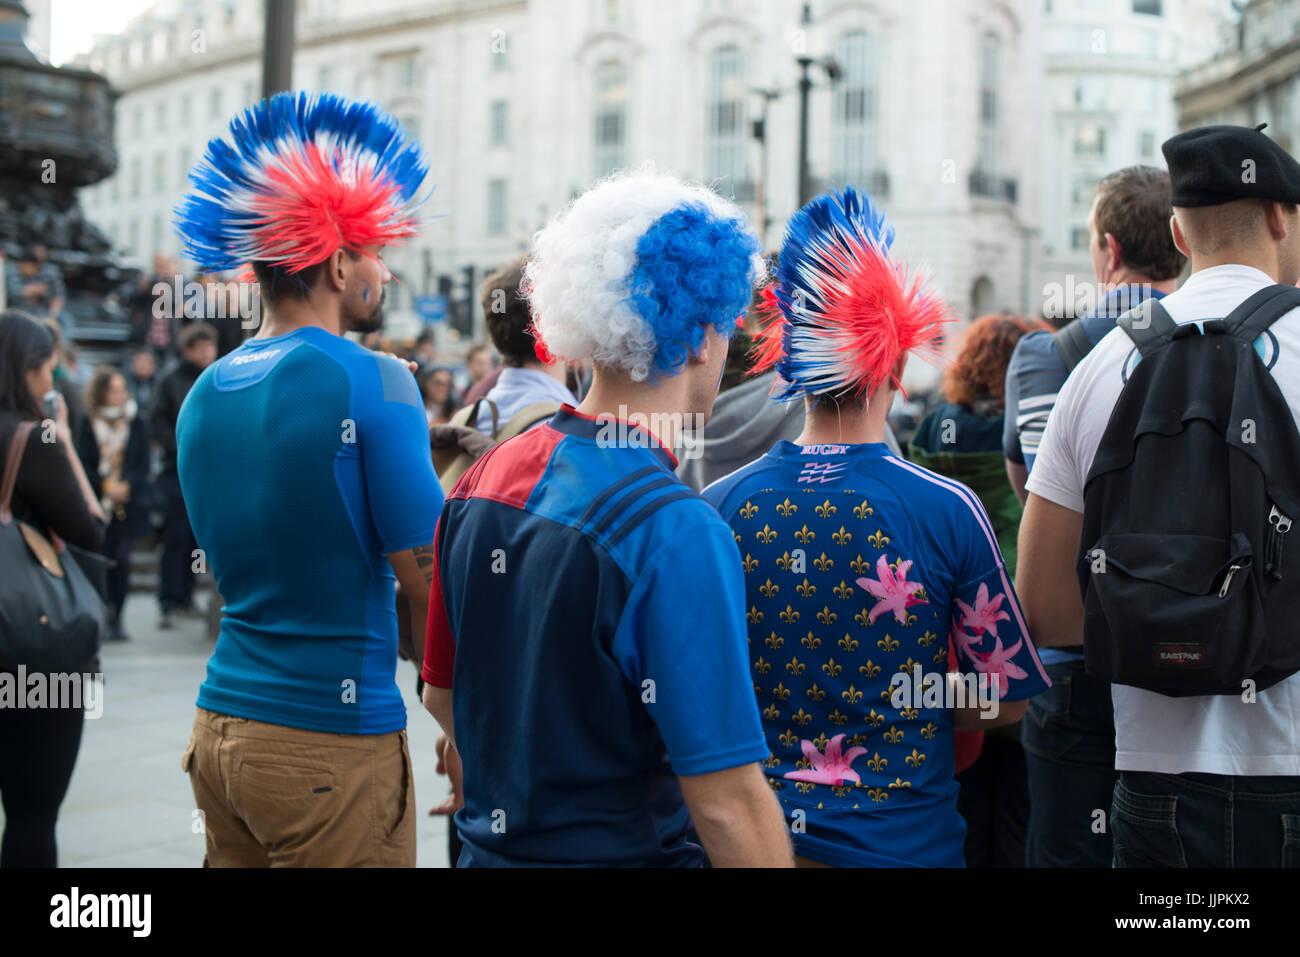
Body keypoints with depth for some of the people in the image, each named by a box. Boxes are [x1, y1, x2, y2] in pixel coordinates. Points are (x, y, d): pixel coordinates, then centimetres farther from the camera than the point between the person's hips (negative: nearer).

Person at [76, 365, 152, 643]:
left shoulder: (137, 423, 5)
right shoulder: (89, 423, 4)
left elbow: (143, 465, 3)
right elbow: (83, 463, 1)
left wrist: (126, 485, -13)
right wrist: (105, 485, -12)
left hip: (128, 503, 0)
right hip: (96, 503, 0)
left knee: (121, 560, -1)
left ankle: (116, 619, 8)